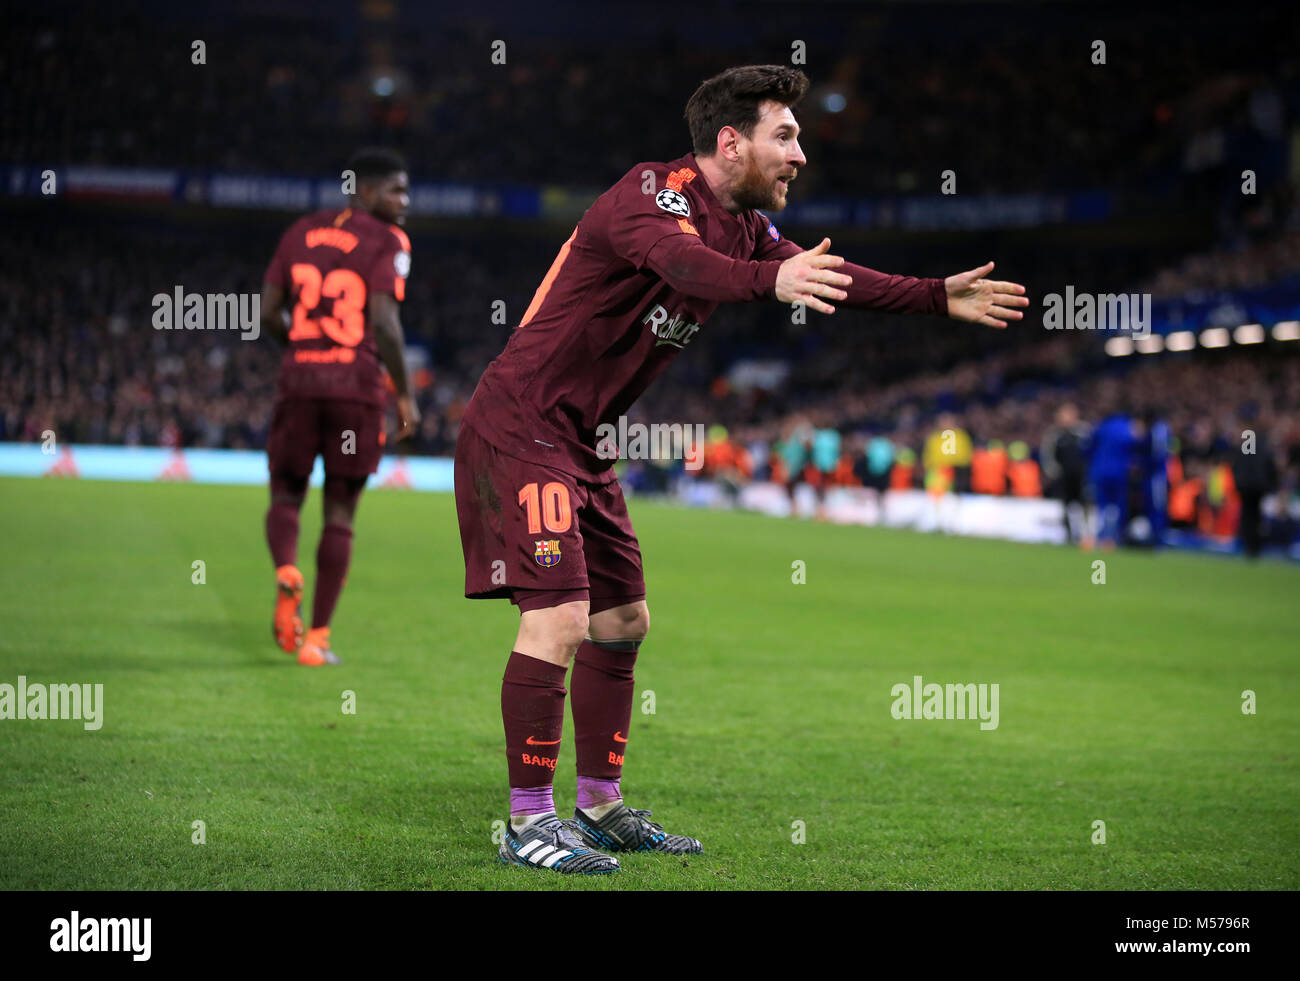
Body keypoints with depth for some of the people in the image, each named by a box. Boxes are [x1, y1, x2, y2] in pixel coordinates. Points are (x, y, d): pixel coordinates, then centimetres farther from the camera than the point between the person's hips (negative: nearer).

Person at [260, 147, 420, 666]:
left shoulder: (301, 232, 12)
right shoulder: (386, 241, -2)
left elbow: (269, 313, 9)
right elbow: (384, 321, -13)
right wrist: (405, 393, -5)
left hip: (298, 378, 3)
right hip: (357, 384, -3)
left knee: (286, 496, 16)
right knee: (339, 513, 7)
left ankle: (286, 574, -16)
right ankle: (317, 637, 7)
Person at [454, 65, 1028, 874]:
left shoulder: (745, 226, 10)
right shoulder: (653, 193, -18)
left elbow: (830, 278, 17)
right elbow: (681, 261, -39)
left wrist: (941, 297, 9)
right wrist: (772, 279, -58)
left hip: (578, 443, 10)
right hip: (520, 427, -10)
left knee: (622, 621, 14)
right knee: (558, 619, -17)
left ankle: (601, 808, 24)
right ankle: (529, 822, -7)